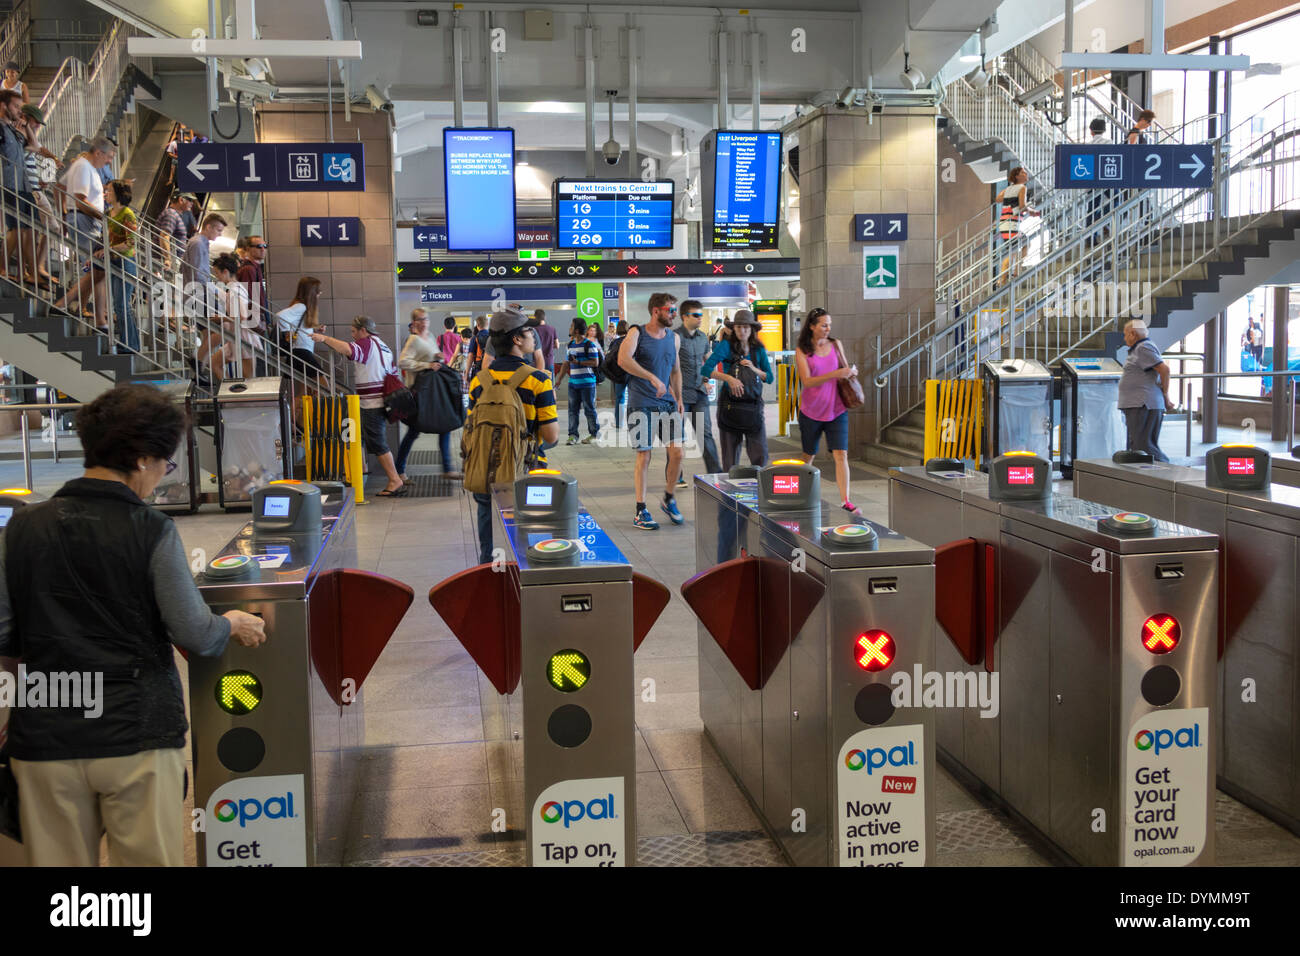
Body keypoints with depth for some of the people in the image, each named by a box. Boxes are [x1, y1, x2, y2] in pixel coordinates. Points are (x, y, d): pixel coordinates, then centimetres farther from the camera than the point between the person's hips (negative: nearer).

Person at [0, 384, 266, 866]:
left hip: (44, 736, 4)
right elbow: (195, 635, -10)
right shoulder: (152, 530, -10)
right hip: (138, 735, -3)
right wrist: (231, 624, 10)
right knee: (149, 860, 8)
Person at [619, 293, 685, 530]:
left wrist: (679, 397, 16)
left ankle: (668, 500, 19)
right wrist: (652, 377, -28)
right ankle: (640, 512, 6)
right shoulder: (636, 333, -5)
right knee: (644, 457, -3)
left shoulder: (673, 337, 12)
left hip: (667, 403, 5)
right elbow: (623, 359, -23)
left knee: (677, 452, -2)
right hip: (641, 404, -5)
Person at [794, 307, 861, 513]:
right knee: (808, 455, 13)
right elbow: (807, 381, -16)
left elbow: (843, 368, 20)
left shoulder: (835, 345, 4)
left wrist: (851, 371, -4)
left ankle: (845, 501, -14)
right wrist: (835, 374, -27)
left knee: (841, 454, -10)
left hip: (836, 410, 2)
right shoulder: (802, 350, -6)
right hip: (811, 411, -1)